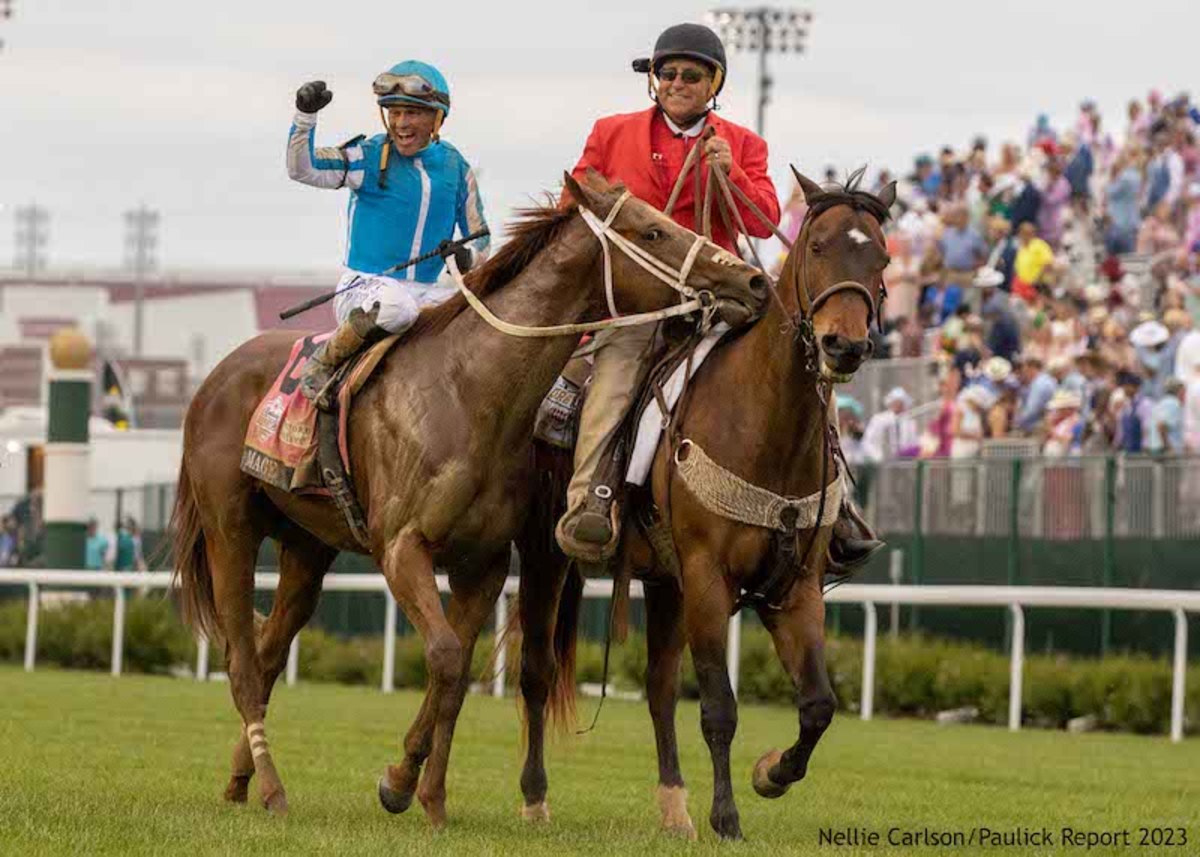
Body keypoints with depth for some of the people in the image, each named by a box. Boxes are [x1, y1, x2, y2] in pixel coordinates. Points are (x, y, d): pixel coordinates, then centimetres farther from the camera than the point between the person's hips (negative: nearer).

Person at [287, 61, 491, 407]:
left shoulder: (455, 167, 9)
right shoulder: (370, 156, -3)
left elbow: (479, 240, 13)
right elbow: (302, 169, -15)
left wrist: (467, 256, -11)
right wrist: (305, 115, -29)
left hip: (425, 293, 4)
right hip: (364, 287, -4)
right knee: (396, 306, -39)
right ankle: (324, 361, -18)